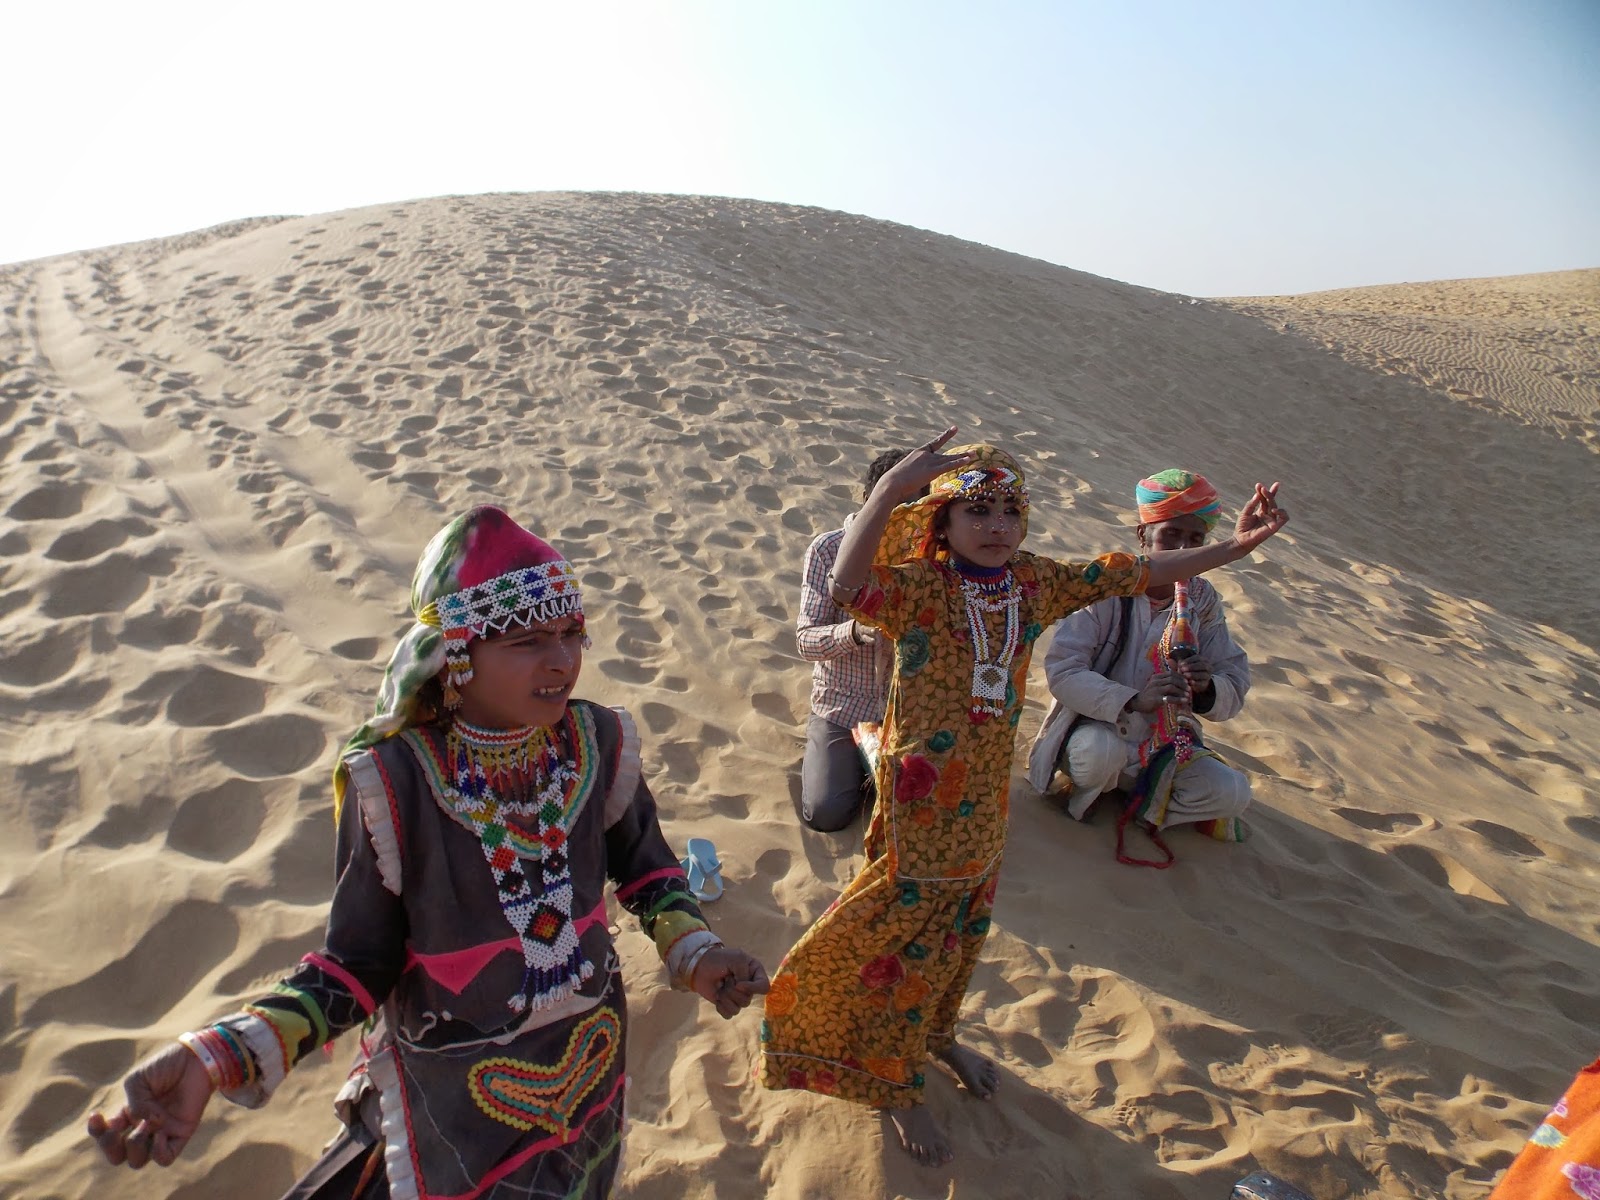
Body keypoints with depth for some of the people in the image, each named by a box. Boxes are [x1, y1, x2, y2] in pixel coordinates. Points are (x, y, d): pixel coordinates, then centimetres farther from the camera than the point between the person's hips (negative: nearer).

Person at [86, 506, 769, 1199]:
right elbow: (359, 962, -16)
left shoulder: (599, 744, -15)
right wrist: (217, 1058, -28)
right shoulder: (394, 785, -24)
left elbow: (642, 864, 2)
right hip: (452, 1099, -3)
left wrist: (692, 953, -13)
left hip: (588, 1069, 4)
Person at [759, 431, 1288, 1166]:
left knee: (963, 925, 24)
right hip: (922, 796, -6)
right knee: (909, 932, 10)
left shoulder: (1035, 582, -2)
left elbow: (1132, 574, 4)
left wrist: (1232, 547, 0)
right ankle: (895, 1085, 33)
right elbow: (847, 587, -43)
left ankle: (938, 1035, 51)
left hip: (987, 795, 6)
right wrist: (891, 486, -51)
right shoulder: (918, 588, -21)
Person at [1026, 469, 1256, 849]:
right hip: (1095, 731, -4)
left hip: (1159, 747, 4)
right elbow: (1061, 669, -24)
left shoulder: (1203, 601, -2)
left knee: (1233, 793, -15)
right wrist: (1132, 701, -38)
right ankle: (1084, 796, -3)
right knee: (1101, 748, -36)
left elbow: (1234, 690, -4)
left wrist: (1207, 689, -29)